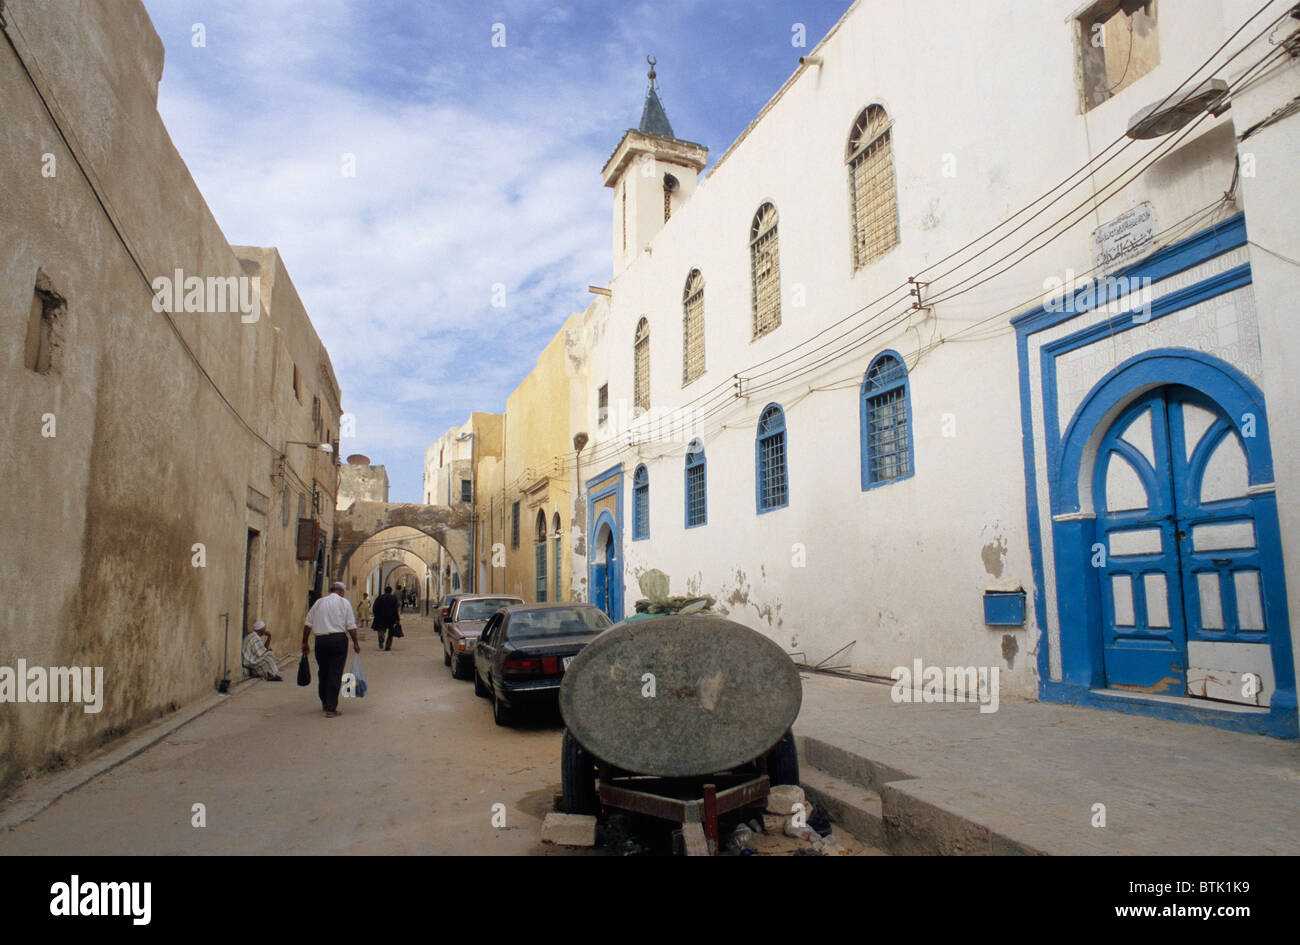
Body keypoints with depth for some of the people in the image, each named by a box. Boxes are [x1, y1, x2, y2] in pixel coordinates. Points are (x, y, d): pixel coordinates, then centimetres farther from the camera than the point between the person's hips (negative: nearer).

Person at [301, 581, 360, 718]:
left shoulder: (319, 602, 12)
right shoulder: (344, 602, 2)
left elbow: (308, 624, 10)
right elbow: (351, 626, -3)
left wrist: (305, 643, 16)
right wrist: (356, 642, 5)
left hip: (320, 640, 4)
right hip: (338, 639, -3)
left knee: (322, 672, 17)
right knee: (335, 674, -1)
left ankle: (324, 703, 32)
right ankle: (331, 709, -3)